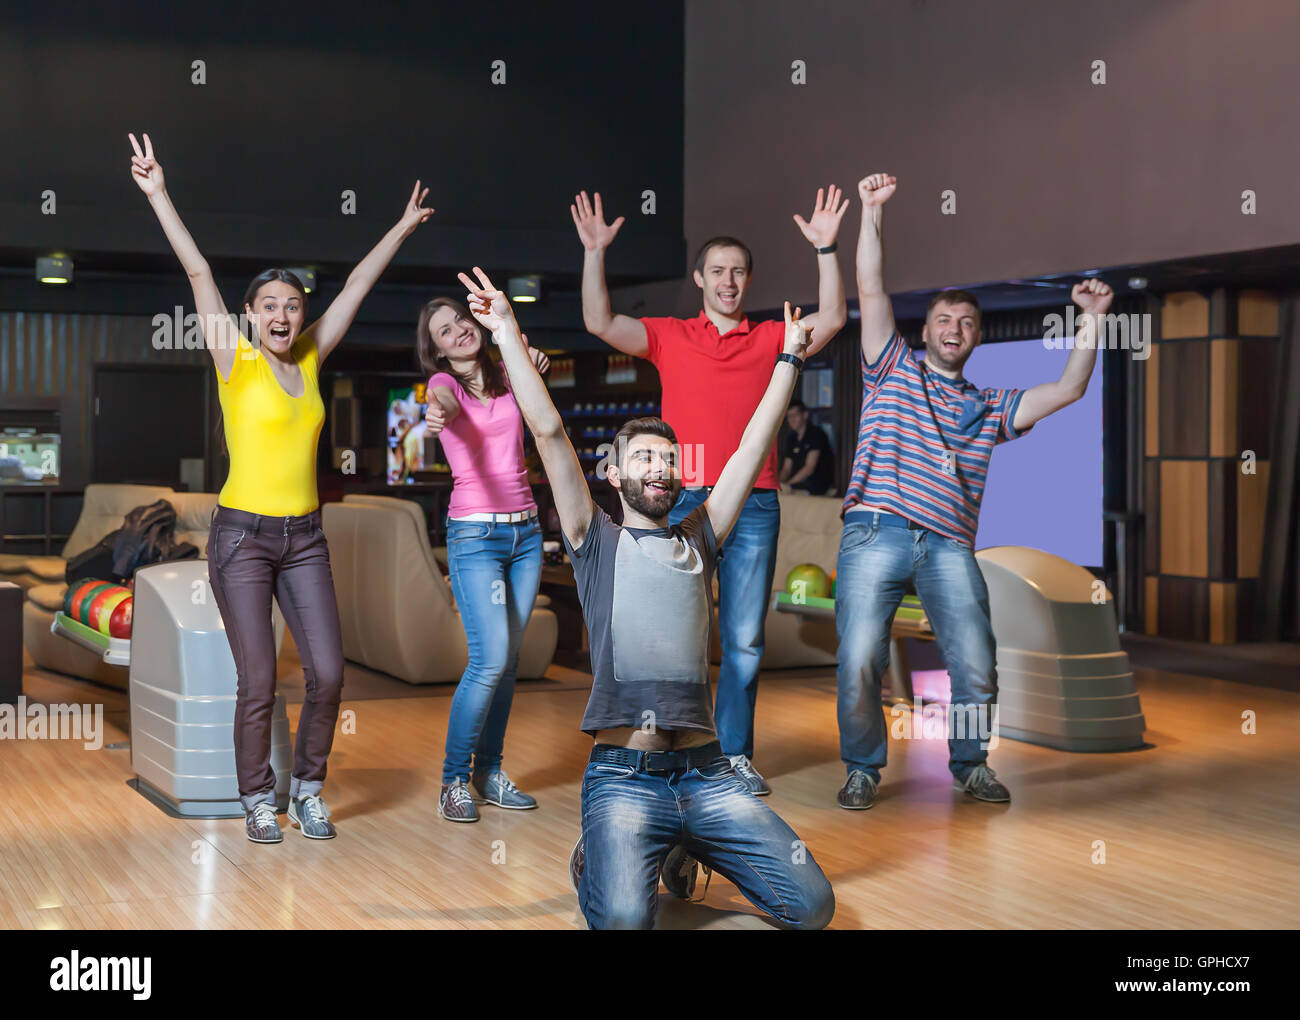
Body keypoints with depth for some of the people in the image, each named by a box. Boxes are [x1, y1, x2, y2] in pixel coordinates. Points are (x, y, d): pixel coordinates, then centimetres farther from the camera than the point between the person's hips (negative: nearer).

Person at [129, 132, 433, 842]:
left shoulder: (310, 362, 8)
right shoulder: (236, 363, -2)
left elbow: (356, 286, 15)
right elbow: (199, 273, -7)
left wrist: (403, 229, 24)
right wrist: (158, 196, -10)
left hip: (304, 538, 4)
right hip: (243, 536, -4)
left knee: (327, 674, -2)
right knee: (258, 683, -4)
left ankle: (308, 790, 17)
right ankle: (257, 799, 14)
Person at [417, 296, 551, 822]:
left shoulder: (505, 377, 12)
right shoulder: (444, 383, -4)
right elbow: (447, 402, -26)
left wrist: (529, 363, -23)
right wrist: (437, 415, -51)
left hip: (525, 531, 5)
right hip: (474, 535, -5)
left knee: (507, 659, 5)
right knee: (490, 659, -14)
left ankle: (489, 773, 15)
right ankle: (453, 780, -1)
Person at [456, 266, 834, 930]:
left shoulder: (697, 542, 18)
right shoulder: (597, 542, 10)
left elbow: (753, 448, 18)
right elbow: (549, 433, 3)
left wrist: (789, 358, 18)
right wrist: (507, 334, 1)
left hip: (705, 773, 4)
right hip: (623, 776, -4)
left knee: (812, 905, -9)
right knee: (624, 918, -28)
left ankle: (687, 849, 18)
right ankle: (600, 858, 10)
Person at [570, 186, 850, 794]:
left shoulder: (770, 339, 12)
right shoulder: (668, 338, 10)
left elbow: (832, 320, 0)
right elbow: (599, 322, -1)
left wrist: (826, 250, -7)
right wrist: (595, 253, -10)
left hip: (754, 507, 1)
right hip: (684, 502, -1)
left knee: (744, 638, 3)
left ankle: (736, 754, 13)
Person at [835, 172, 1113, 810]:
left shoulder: (988, 408, 24)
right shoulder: (893, 370, 17)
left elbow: (1067, 391, 17)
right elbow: (871, 292, 8)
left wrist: (1091, 320, 8)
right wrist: (872, 211, 2)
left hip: (949, 546, 3)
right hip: (876, 533, -2)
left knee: (976, 664, -7)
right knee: (859, 660, -12)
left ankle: (970, 764, 15)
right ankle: (862, 769, 6)